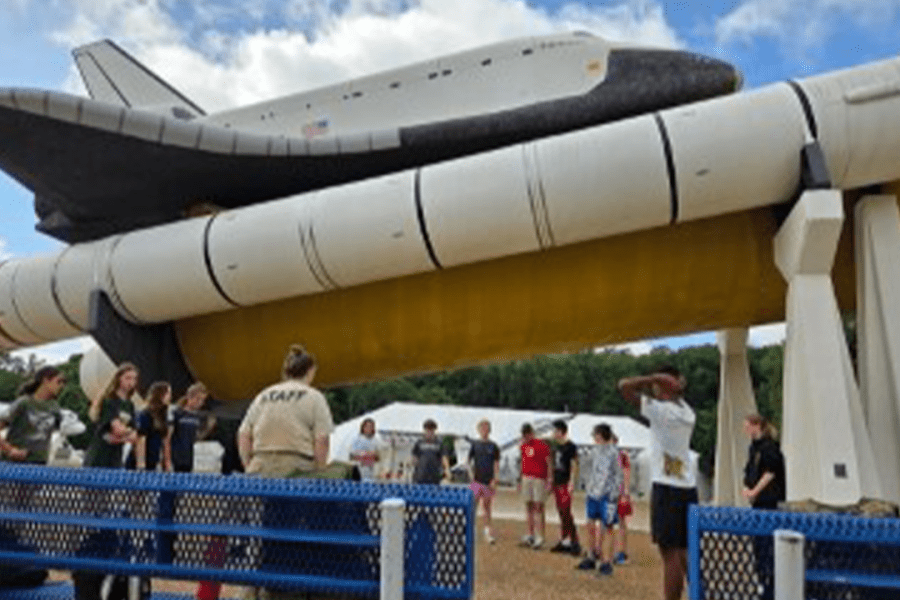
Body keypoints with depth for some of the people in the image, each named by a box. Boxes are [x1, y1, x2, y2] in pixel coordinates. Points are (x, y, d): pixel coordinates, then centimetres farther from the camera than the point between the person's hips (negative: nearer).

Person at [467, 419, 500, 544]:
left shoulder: (493, 446, 6)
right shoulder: (474, 444, 5)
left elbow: (496, 464, 6)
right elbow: (468, 461, 7)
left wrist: (495, 480, -4)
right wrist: (471, 474, -7)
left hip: (489, 481, 1)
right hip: (476, 480, -1)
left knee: (487, 507, 7)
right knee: (473, 506, -5)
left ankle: (488, 533, 13)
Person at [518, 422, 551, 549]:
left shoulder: (541, 445, -9)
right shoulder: (523, 446, 11)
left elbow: (549, 464, -8)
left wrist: (549, 481, -13)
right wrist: (520, 480, 19)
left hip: (539, 479, -6)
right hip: (526, 478, 6)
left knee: (538, 508, -6)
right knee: (529, 507, 9)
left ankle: (540, 537, -1)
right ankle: (530, 535, 16)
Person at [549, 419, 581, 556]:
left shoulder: (571, 447, -10)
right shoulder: (556, 446, 14)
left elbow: (574, 466, -13)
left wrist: (571, 483, -19)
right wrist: (551, 481, 18)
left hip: (565, 484, -8)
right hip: (557, 483, 8)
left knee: (566, 514, -9)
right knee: (561, 514, 11)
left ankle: (575, 543, -3)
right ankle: (564, 542, 18)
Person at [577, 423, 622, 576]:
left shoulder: (613, 452, -11)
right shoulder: (595, 450, 10)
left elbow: (618, 476, -10)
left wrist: (613, 496, -13)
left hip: (606, 495, -7)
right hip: (593, 494, 7)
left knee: (606, 528, 0)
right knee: (591, 526, 11)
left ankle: (607, 562, 9)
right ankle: (591, 557, 25)